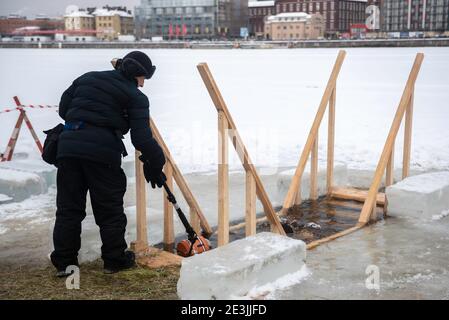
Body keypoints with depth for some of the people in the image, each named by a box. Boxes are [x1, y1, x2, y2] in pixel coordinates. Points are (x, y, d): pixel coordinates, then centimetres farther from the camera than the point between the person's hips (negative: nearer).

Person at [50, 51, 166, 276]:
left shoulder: (87, 78, 18)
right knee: (110, 209, 9)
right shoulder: (135, 96, 1)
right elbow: (141, 137, -8)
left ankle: (64, 261, 16)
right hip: (102, 150, -5)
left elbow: (63, 108, 18)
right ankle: (115, 260, 19)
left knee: (68, 207, 11)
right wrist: (156, 164, 2)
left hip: (69, 144, 5)